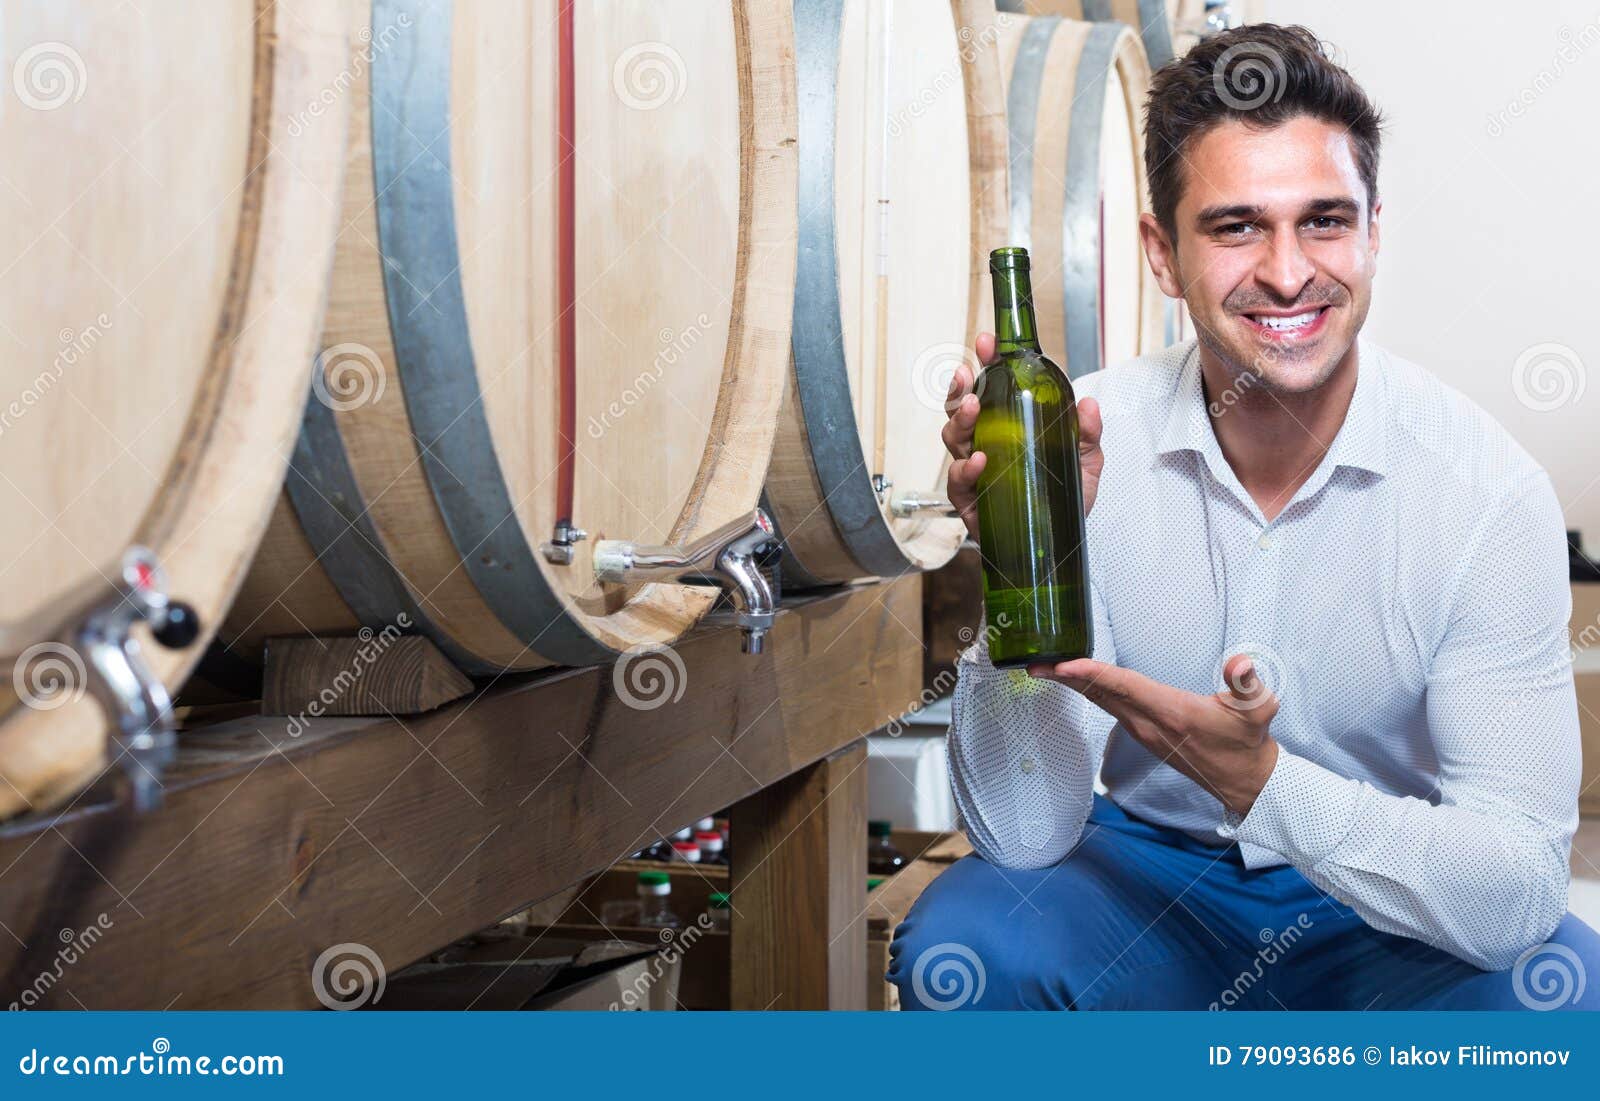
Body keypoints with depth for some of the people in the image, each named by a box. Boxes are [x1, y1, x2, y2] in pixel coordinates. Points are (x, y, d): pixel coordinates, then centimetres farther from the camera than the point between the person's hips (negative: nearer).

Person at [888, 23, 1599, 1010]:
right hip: (1152, 870, 1)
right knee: (958, 947, -27)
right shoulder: (1088, 448, -15)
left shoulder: (1486, 489, -18)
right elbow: (1023, 835, -16)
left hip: (1392, 913, 0)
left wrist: (1264, 784, -36)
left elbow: (1518, 891, -21)